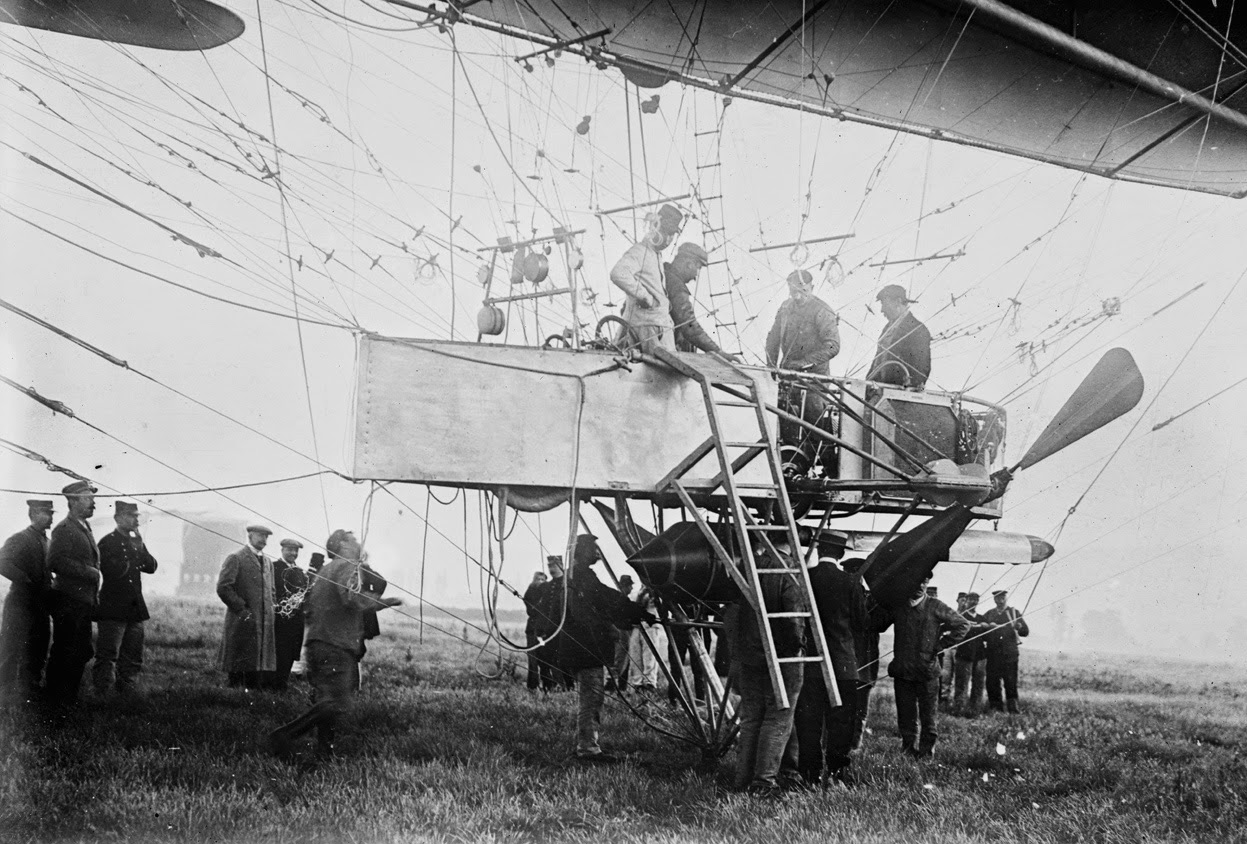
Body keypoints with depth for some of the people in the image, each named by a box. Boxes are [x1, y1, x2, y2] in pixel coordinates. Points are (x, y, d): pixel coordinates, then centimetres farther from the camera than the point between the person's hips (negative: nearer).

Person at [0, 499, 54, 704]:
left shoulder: (45, 541, 14)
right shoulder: (19, 539, -12)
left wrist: (48, 590, 6)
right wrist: (29, 582, -21)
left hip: (41, 605, 8)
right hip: (22, 604, -8)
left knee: (37, 652, 14)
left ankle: (31, 689, 25)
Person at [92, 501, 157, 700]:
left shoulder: (136, 542, 17)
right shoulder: (108, 542, -6)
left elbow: (151, 567, 9)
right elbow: (109, 570, -17)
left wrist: (141, 548, -4)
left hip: (135, 608, 7)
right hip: (113, 609, -7)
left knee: (133, 655, 10)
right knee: (107, 655, -7)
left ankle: (127, 688, 17)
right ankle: (102, 693, -4)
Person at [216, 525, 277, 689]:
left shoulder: (267, 562, 19)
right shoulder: (235, 559, -5)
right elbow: (223, 588, -13)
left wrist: (268, 612, 13)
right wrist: (241, 609, -15)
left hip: (263, 623, 7)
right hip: (242, 622, -7)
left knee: (255, 667, 6)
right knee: (237, 667, -3)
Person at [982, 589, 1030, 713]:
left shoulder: (1014, 613, 10)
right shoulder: (988, 615, 14)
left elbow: (1026, 632, 4)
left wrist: (1019, 627, -18)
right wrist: (988, 627, -15)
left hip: (1010, 655, -2)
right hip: (993, 654, 2)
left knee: (1011, 682, -8)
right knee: (992, 683, -1)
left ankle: (1013, 708, -5)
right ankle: (996, 707, 6)